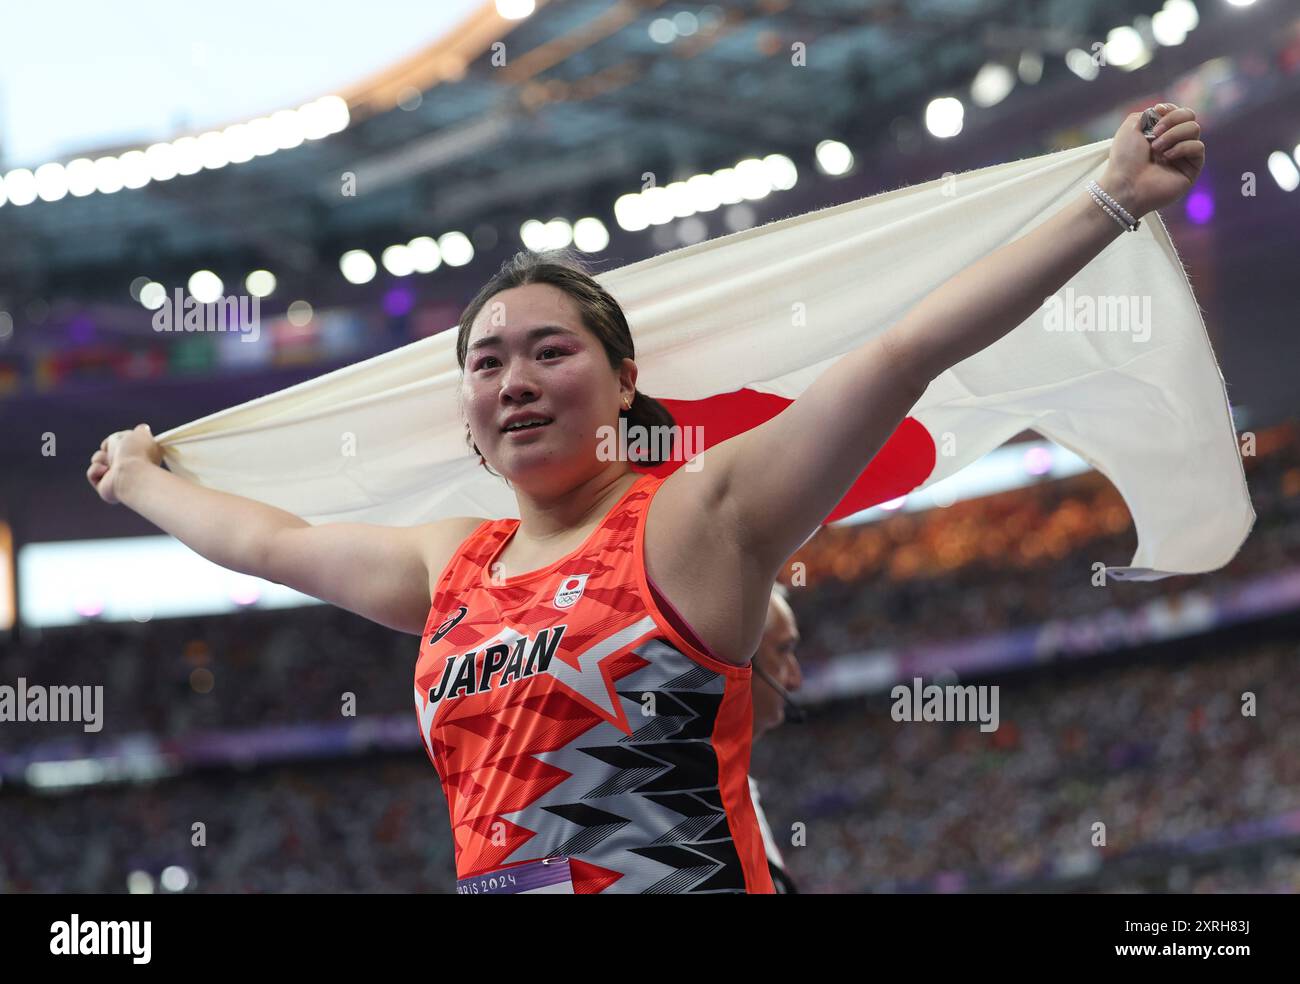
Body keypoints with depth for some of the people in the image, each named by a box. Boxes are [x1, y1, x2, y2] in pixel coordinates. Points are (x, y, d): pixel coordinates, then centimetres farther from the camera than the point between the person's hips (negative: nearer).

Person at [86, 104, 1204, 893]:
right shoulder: (454, 565, 17)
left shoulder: (697, 518, -1)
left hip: (680, 876, -6)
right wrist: (143, 479, 49)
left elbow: (905, 352, -7)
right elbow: (269, 539, 35)